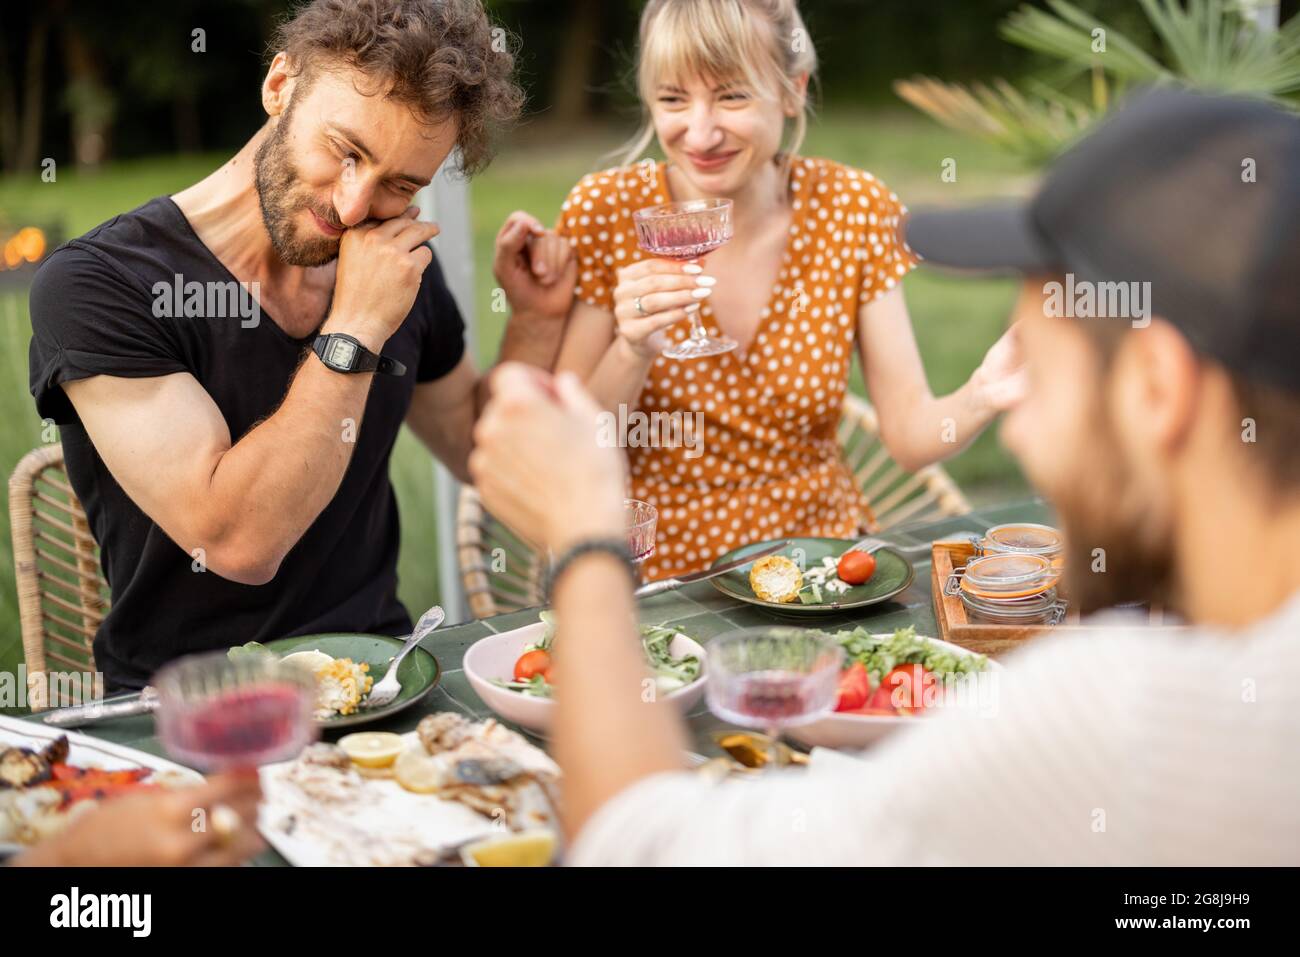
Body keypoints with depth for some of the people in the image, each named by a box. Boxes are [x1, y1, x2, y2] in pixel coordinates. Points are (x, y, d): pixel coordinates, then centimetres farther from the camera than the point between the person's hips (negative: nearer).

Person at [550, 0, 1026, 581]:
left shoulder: (853, 209, -4)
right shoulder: (605, 214, -9)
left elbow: (909, 436, -3)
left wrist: (981, 399, -24)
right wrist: (632, 353, -26)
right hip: (658, 576, -1)